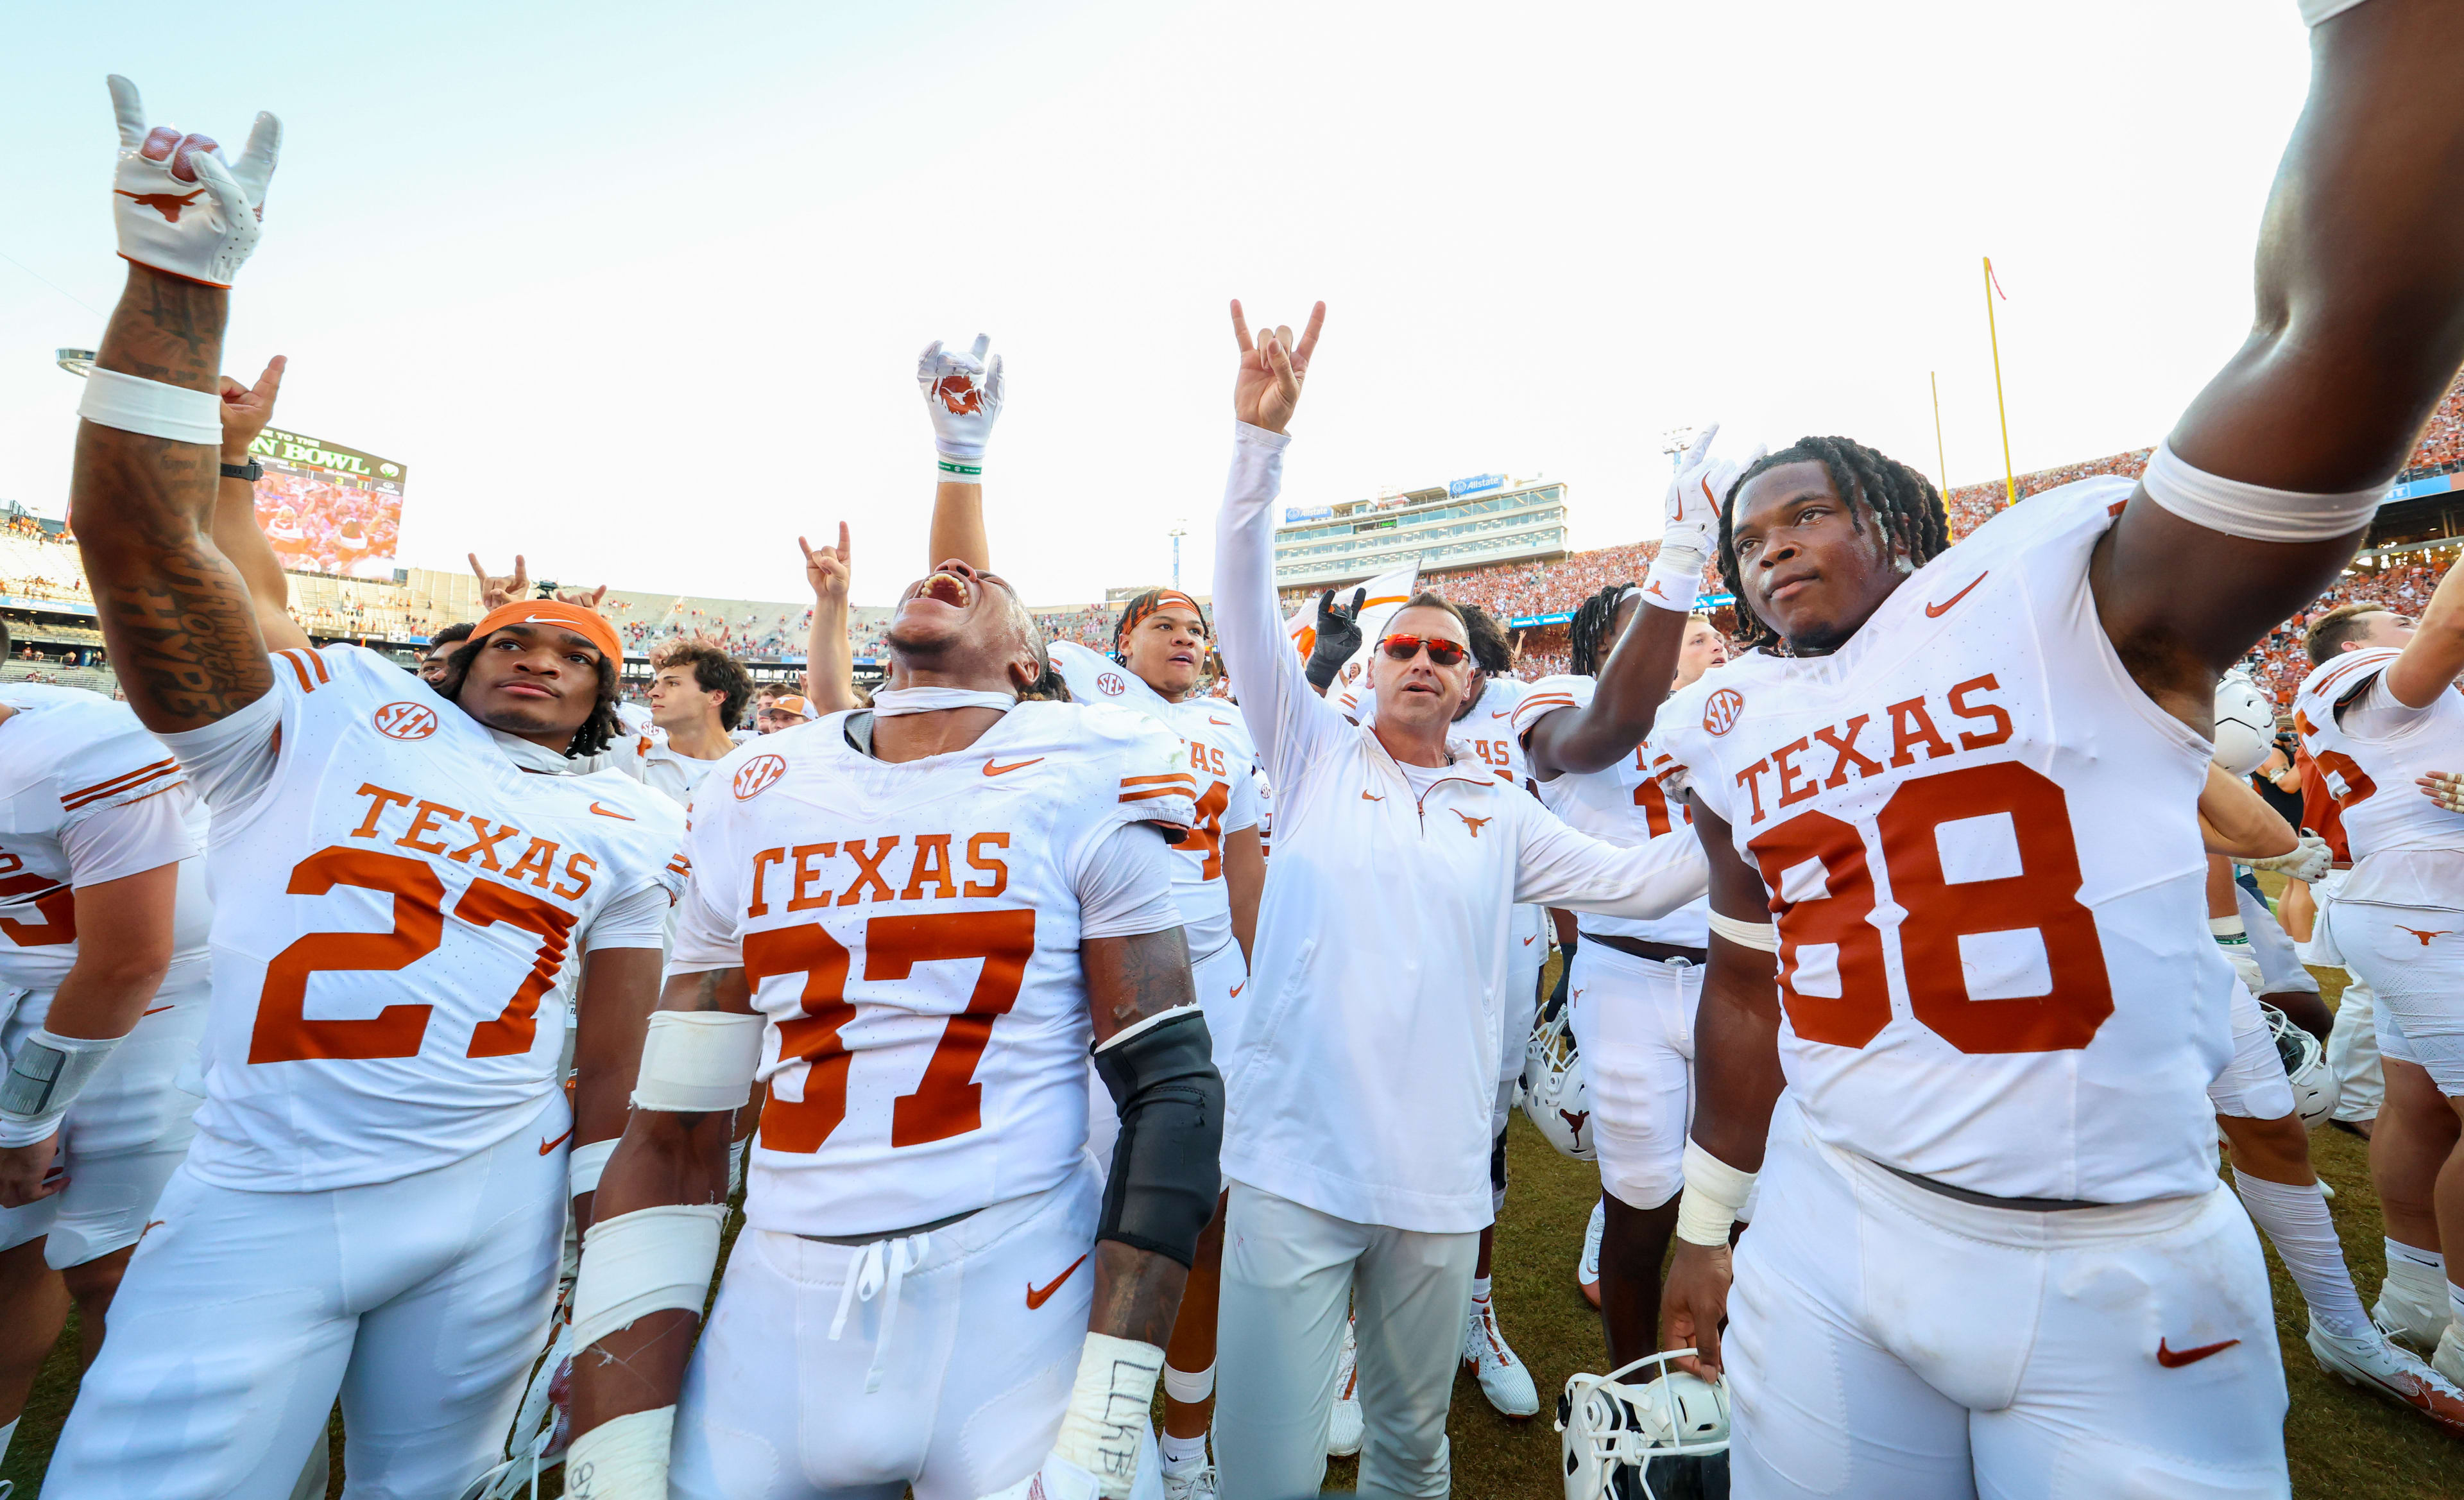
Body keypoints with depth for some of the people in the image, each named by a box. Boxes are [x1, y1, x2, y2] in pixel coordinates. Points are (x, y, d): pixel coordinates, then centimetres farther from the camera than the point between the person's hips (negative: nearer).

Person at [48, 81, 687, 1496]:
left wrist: (594, 1214, 11)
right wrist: (176, 281, -17)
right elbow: (148, 545, -11)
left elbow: (611, 1054, 7)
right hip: (256, 1210, -1)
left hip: (498, 1211, 2)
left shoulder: (634, 826, 3)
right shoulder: (337, 715, 2)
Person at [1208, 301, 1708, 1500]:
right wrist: (1262, 434, -14)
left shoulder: (1503, 816, 11)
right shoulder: (1314, 753, 3)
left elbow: (1639, 882, 14)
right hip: (1292, 1162, -3)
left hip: (1436, 1177, 3)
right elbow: (1244, 605, -7)